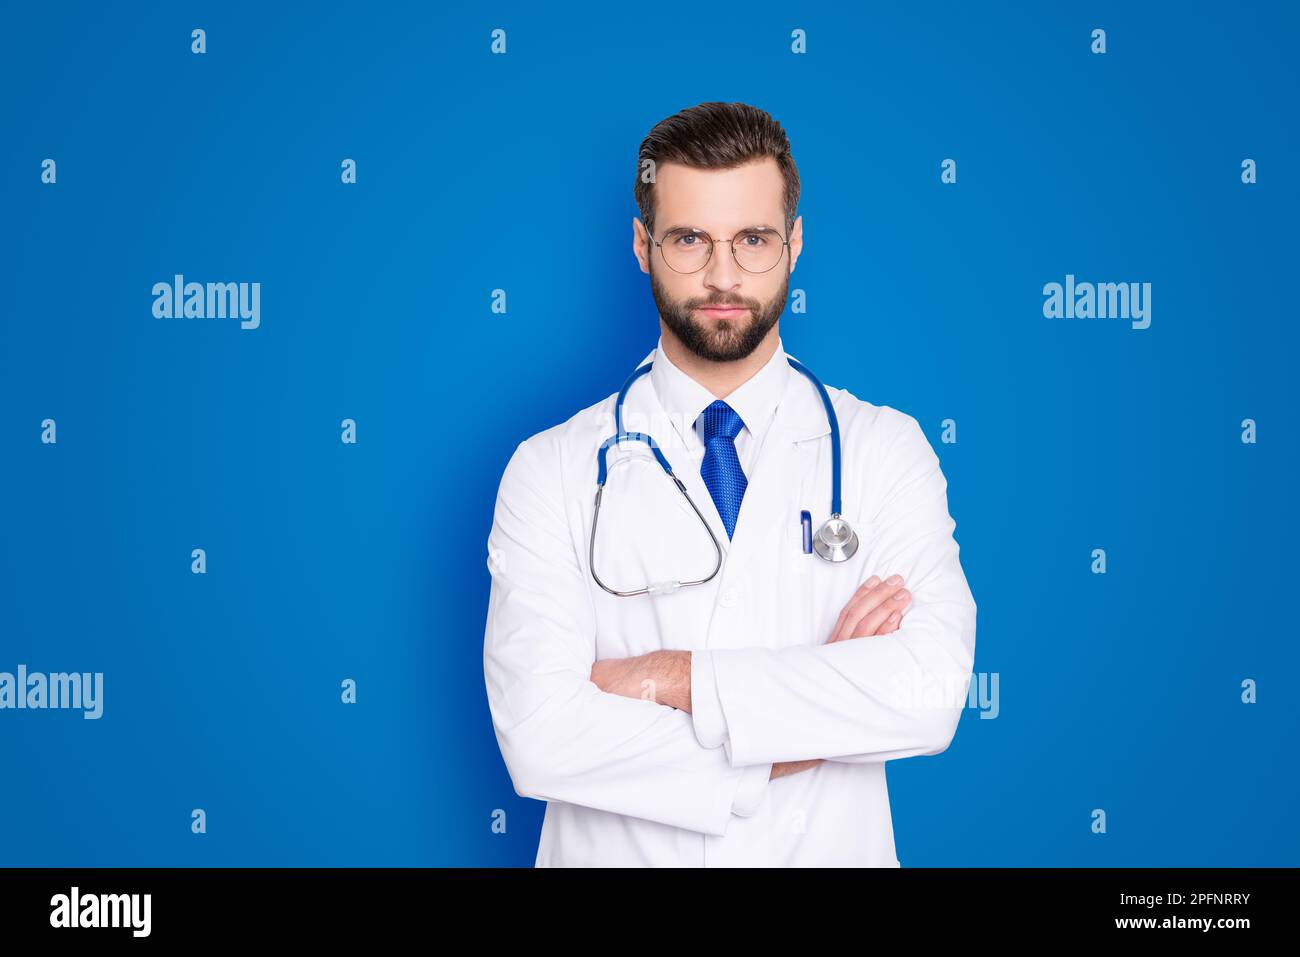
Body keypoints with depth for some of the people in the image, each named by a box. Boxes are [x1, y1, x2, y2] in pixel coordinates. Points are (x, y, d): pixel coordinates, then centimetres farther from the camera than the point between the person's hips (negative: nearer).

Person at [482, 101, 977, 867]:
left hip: (829, 850, 1)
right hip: (616, 854, -1)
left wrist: (672, 678, -21)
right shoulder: (552, 471, -9)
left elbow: (931, 692, -21)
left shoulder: (886, 451, -7)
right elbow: (540, 735, -21)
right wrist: (812, 717, -19)